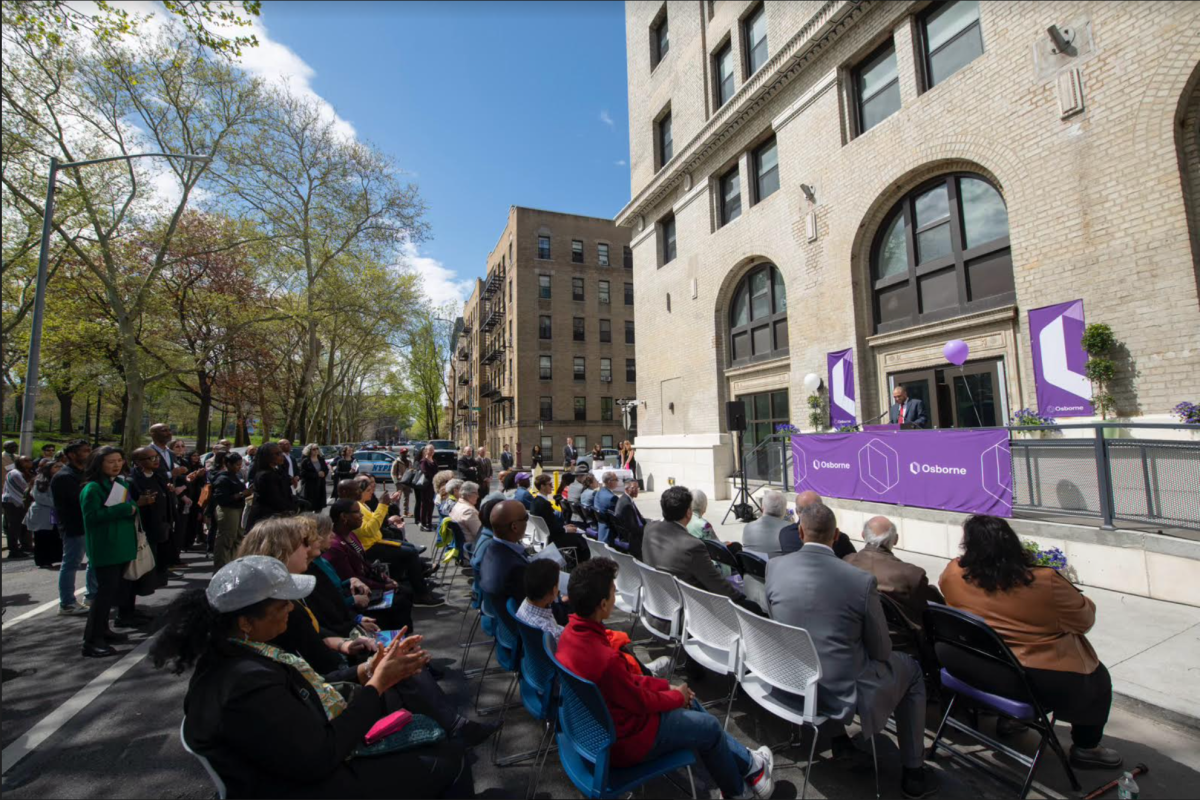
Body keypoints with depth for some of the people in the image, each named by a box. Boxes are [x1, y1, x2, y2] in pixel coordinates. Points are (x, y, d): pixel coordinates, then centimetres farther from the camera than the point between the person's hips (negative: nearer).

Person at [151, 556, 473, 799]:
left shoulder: (232, 653, -4)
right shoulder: (247, 684, -34)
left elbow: (308, 694, 3)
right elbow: (320, 756, -28)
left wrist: (368, 672, -7)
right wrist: (377, 685, -21)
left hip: (301, 764, 9)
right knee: (449, 767, -1)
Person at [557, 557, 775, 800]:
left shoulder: (571, 632, -11)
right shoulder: (604, 659, -39)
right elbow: (643, 702, -21)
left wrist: (666, 686, 3)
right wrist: (676, 695, -2)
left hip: (603, 719, 8)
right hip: (623, 739, -8)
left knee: (689, 704, 20)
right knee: (710, 727, 10)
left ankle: (748, 764, 37)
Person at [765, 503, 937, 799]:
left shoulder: (774, 566, -11)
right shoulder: (862, 580, -20)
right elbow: (881, 651, -7)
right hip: (842, 692, -4)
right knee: (910, 669, 24)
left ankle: (838, 737, 48)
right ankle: (913, 772, 34)